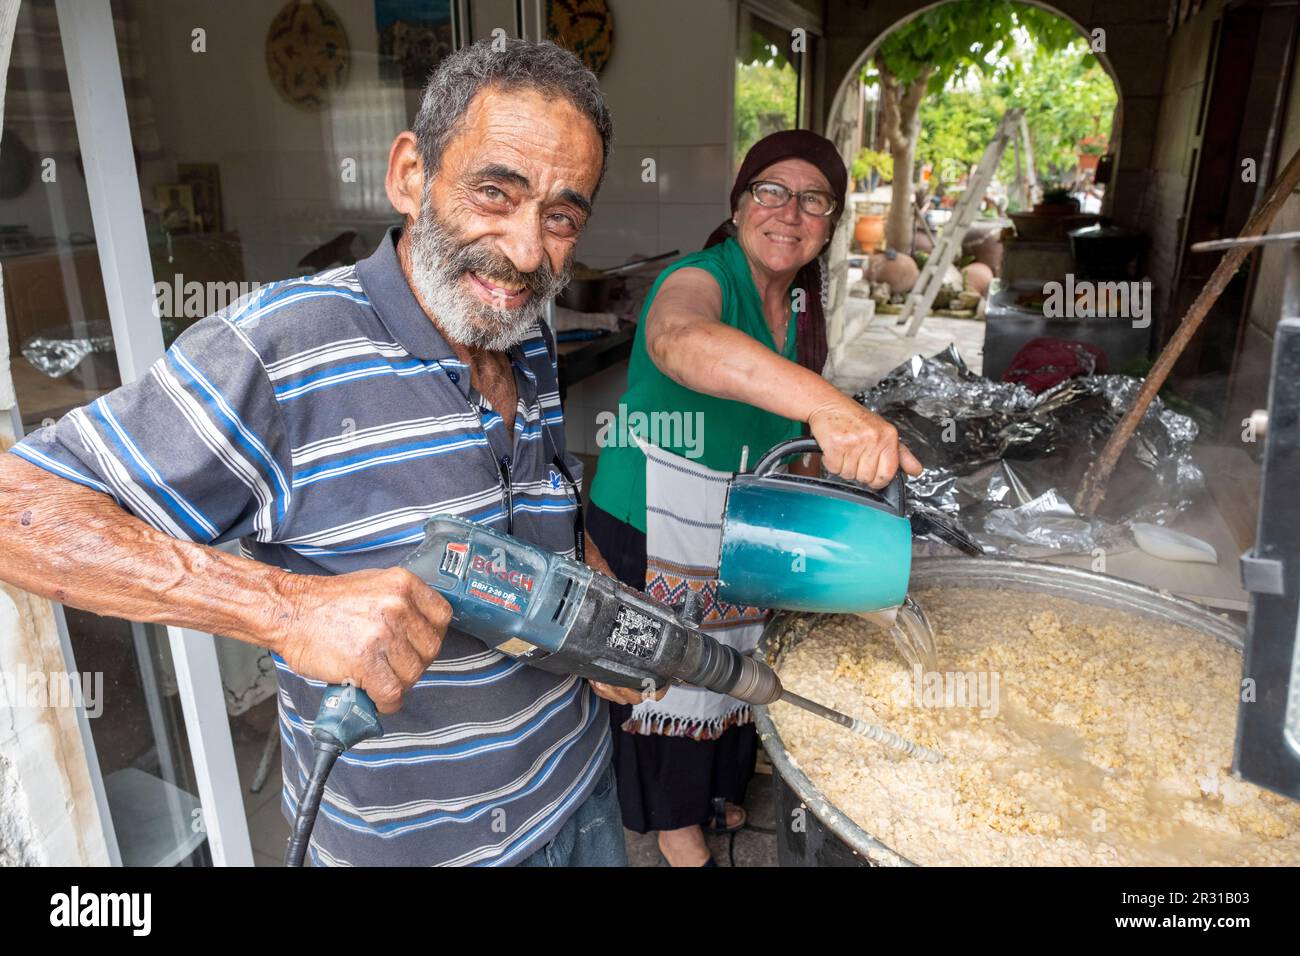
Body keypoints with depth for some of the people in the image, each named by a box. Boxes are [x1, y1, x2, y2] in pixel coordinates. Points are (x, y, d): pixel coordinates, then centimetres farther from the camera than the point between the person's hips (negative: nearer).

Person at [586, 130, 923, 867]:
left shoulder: (800, 305, 3)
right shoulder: (702, 278, -23)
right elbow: (677, 338, -50)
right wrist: (823, 402, -63)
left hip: (747, 529, 8)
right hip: (656, 529, -7)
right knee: (670, 674, 10)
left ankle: (720, 790, 49)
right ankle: (674, 820, 36)